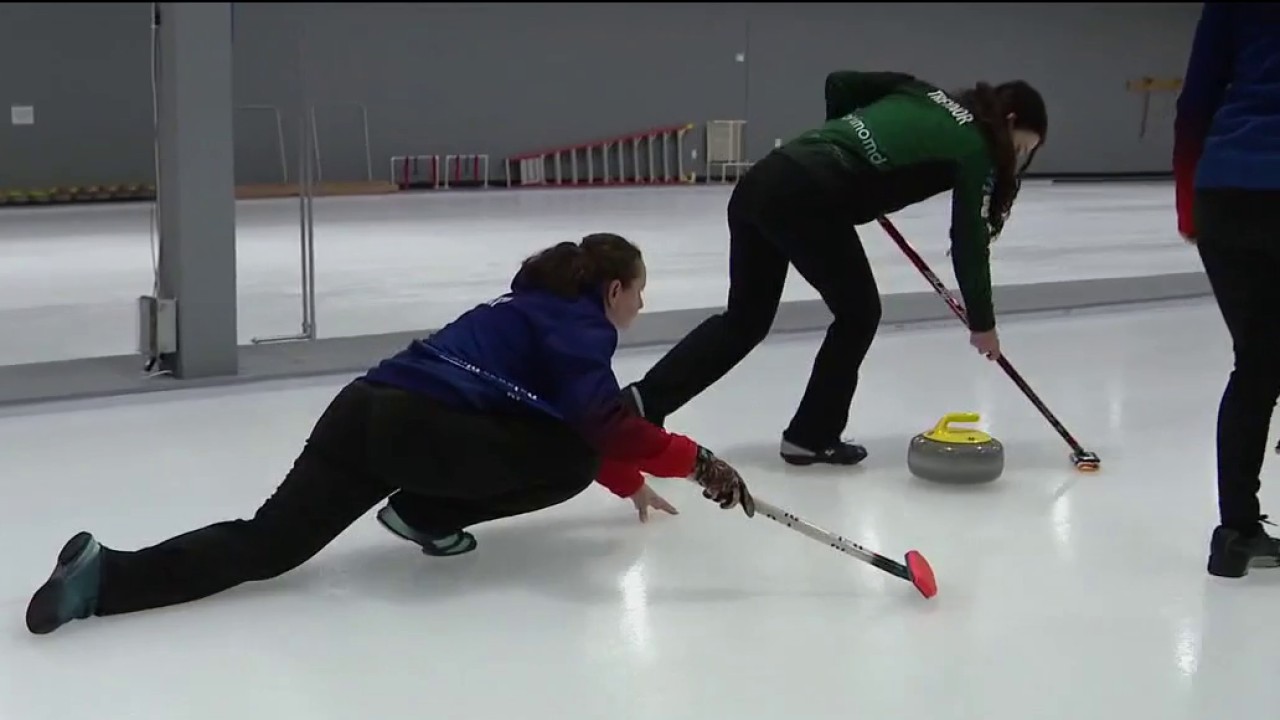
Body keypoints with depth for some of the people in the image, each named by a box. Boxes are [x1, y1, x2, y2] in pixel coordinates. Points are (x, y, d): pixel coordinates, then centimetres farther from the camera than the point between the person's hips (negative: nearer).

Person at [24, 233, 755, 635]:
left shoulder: (543, 310, 32)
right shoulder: (580, 325, 3)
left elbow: (576, 419, 41)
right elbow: (601, 424, -13)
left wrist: (629, 481, 45)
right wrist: (692, 459, -9)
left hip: (367, 411, 9)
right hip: (417, 427, -9)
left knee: (264, 545, 3)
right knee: (571, 464, 4)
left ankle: (106, 575, -13)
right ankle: (426, 513, 6)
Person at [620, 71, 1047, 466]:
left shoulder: (924, 94, 23)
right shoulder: (974, 147, 4)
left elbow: (839, 84, 22)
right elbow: (969, 241, 7)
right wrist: (982, 323, 18)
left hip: (761, 181, 8)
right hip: (805, 200, -8)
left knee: (746, 317, 18)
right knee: (858, 314, 13)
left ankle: (644, 399, 13)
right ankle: (811, 437, 20)